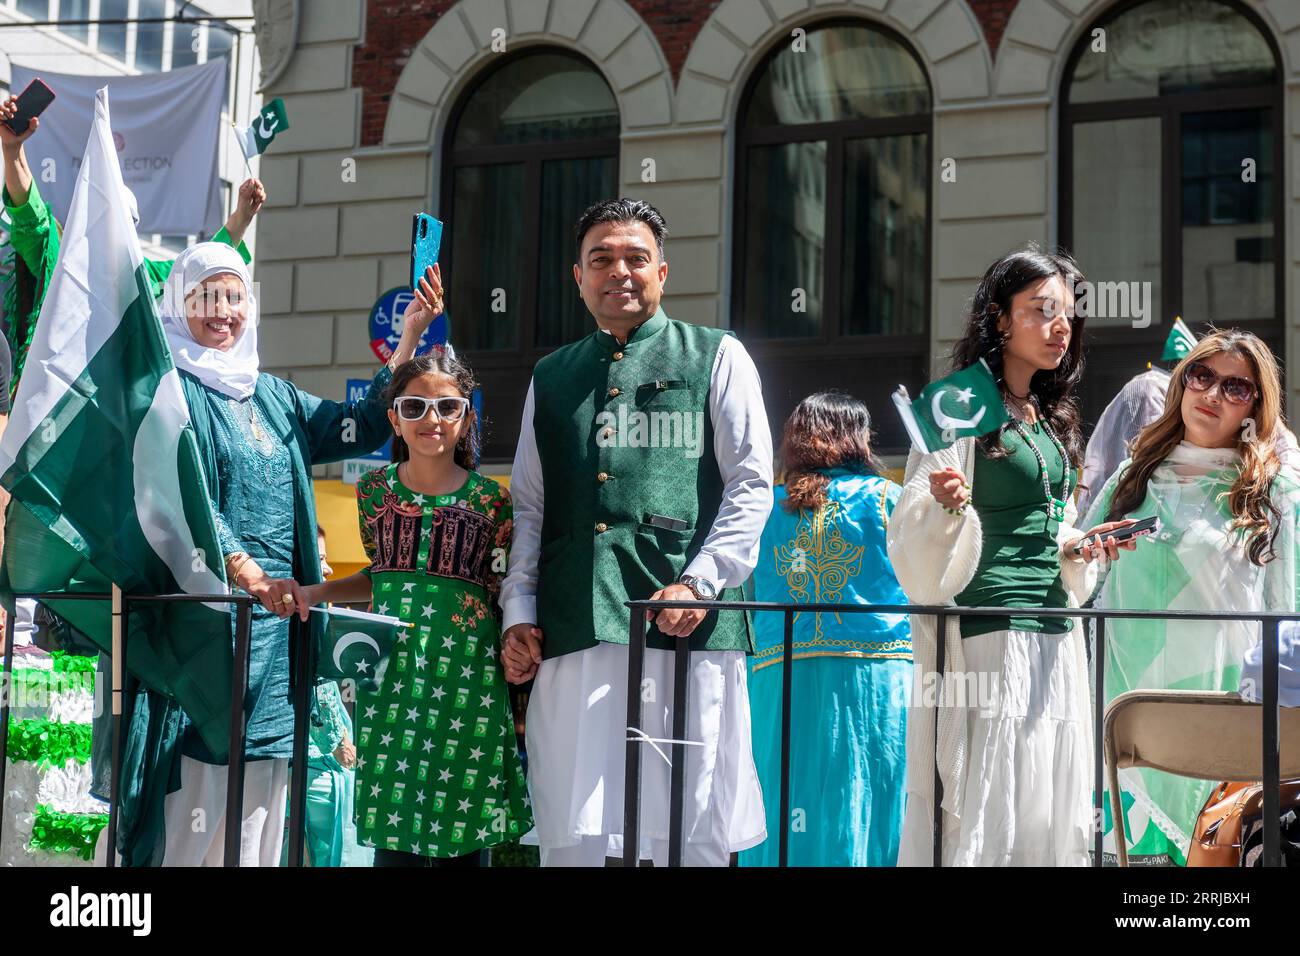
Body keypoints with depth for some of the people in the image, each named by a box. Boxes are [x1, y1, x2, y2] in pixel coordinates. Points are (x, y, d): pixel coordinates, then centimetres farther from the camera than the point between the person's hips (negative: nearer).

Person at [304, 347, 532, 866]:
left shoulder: (491, 501, 1)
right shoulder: (376, 489, 8)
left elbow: (504, 599, 4)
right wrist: (313, 593, 9)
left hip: (466, 682, -2)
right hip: (391, 677, 2)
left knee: (464, 841, 1)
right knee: (394, 840, 2)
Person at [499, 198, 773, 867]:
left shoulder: (716, 358, 10)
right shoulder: (550, 379, 21)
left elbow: (751, 487, 2)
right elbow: (528, 508, 20)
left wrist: (700, 583, -11)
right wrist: (518, 613, 7)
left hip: (685, 630, -3)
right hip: (572, 637, 3)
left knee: (686, 834, -2)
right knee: (571, 836, 1)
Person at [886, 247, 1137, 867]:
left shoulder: (1054, 419, 16)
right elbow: (916, 540, -10)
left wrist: (1080, 546, 7)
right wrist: (944, 507, -29)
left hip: (1056, 637, 8)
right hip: (988, 635, -8)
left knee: (1051, 813, 8)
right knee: (989, 818, -7)